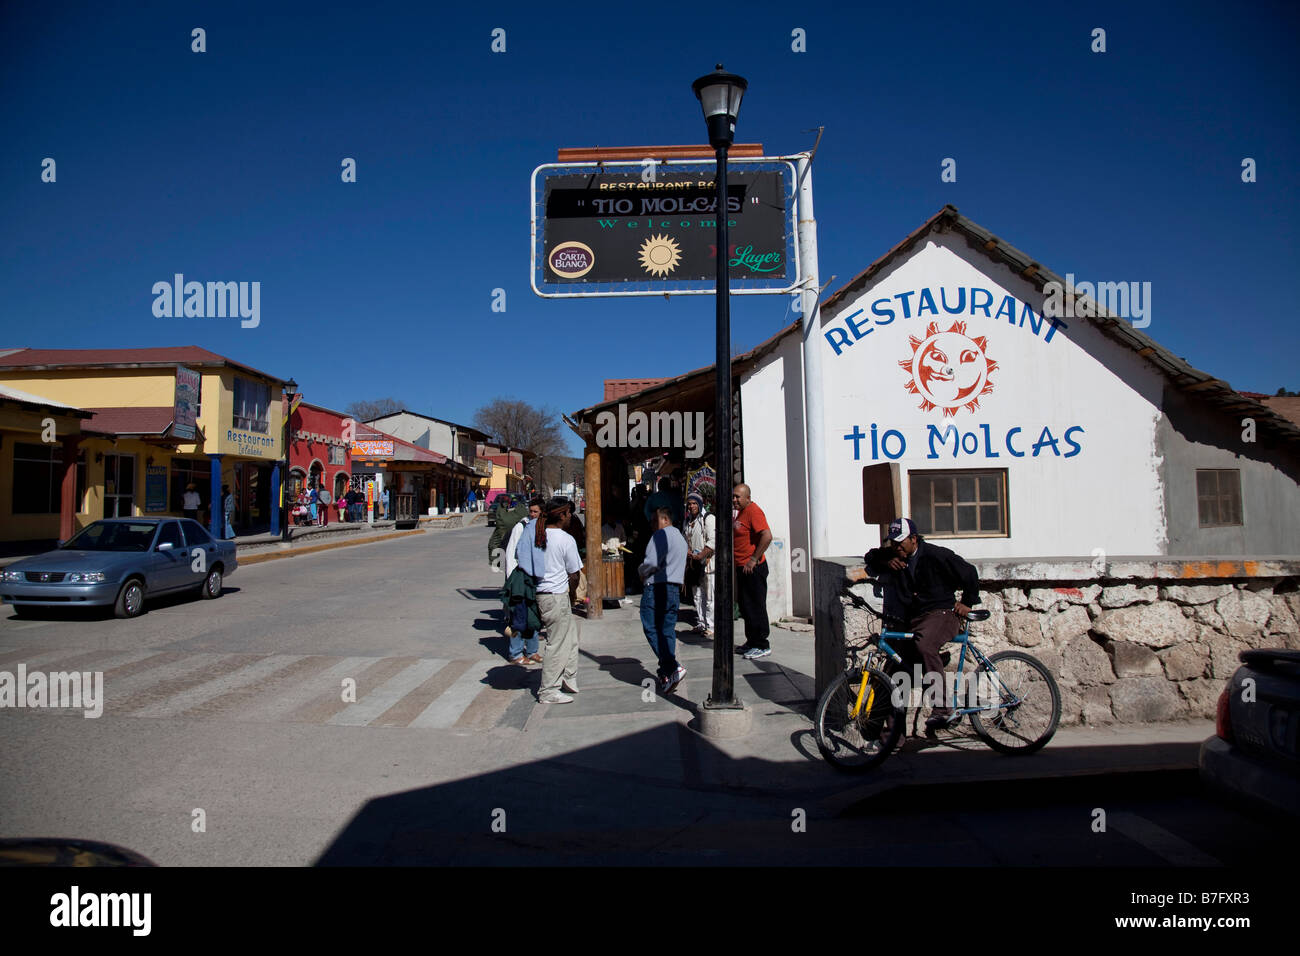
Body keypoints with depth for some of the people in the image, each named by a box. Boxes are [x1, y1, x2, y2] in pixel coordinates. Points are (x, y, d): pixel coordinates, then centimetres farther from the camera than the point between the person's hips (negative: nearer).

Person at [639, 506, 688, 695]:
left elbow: (651, 562, -18)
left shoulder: (661, 535, -9)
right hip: (675, 589, 9)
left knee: (652, 629, -6)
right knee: (667, 630, 9)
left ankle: (672, 668, -16)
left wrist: (641, 572, 3)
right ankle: (666, 672, 7)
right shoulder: (681, 537, 21)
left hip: (656, 588, -9)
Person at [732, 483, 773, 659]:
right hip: (742, 568, 10)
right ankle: (751, 643, 24)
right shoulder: (741, 512, 17)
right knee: (745, 607, 15)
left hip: (753, 568, -10)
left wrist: (754, 559, -23)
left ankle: (762, 646, 3)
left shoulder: (753, 511, -14)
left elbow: (767, 536, -26)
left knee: (756, 607, -4)